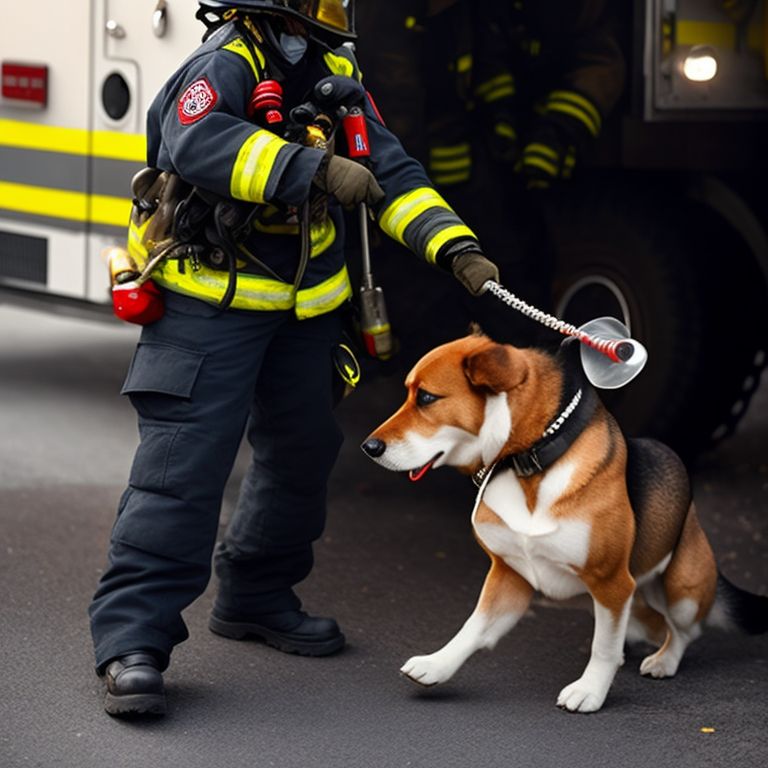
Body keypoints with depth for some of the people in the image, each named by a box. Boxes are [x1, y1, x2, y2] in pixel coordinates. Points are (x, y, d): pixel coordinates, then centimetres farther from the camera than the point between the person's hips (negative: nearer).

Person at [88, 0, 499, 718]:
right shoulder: (224, 65, -16)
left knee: (299, 452, 17)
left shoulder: (336, 77, 8)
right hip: (211, 301, -8)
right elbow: (196, 141, -36)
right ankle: (132, 639, -12)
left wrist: (457, 250, -5)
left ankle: (255, 597, 37)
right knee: (183, 460, -13)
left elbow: (392, 173, 8)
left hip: (304, 308, 8)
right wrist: (317, 169, -40)